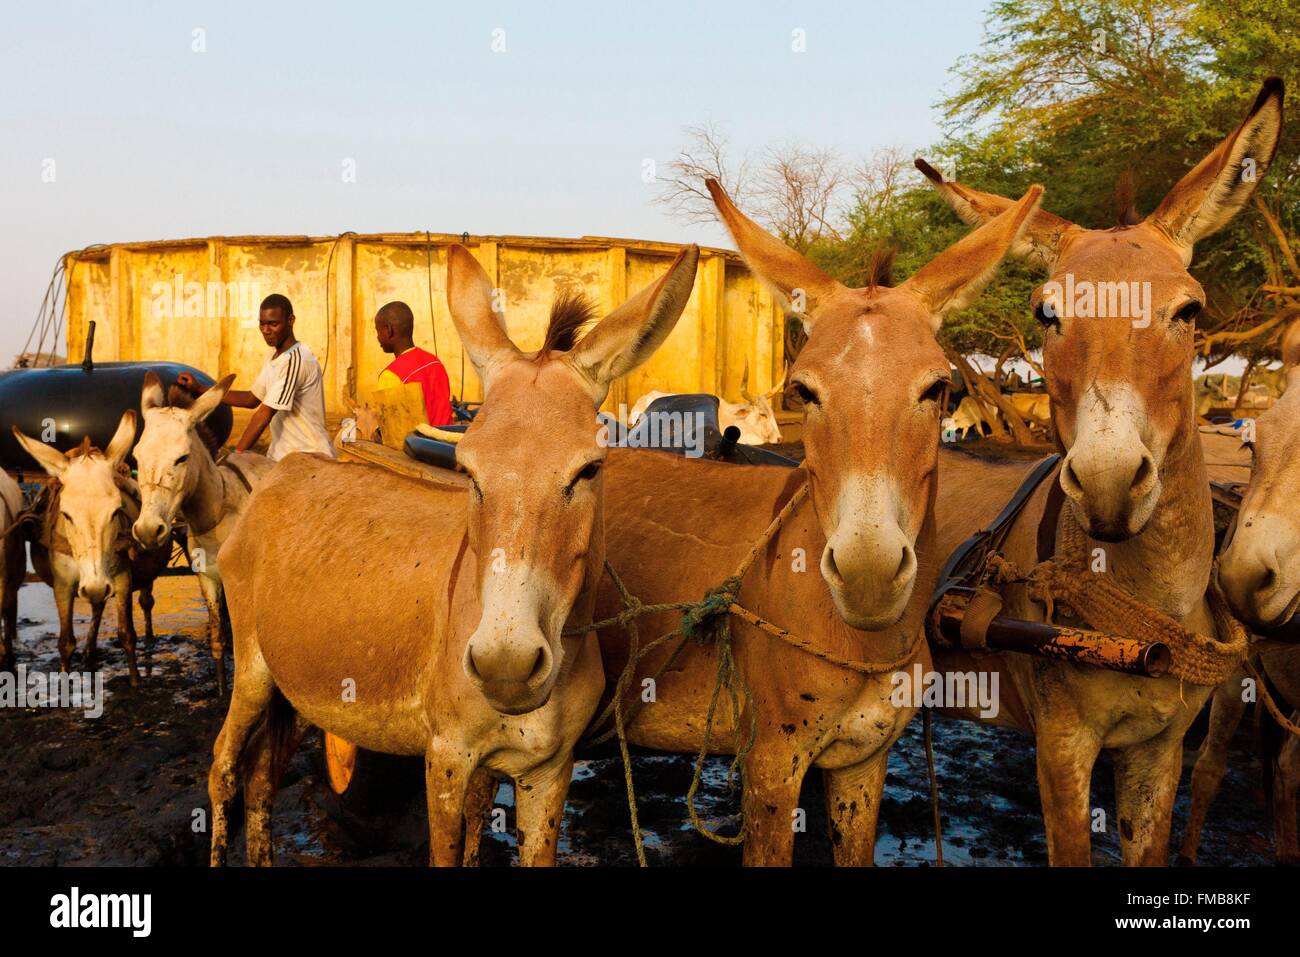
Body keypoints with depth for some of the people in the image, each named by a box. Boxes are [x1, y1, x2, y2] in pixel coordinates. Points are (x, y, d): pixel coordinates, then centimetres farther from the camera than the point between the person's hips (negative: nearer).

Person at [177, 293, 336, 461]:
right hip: (282, 455, 8)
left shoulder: (295, 359, -18)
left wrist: (236, 456, -19)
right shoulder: (275, 357, 12)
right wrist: (199, 389, 10)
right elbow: (252, 399, 16)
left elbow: (264, 414, -20)